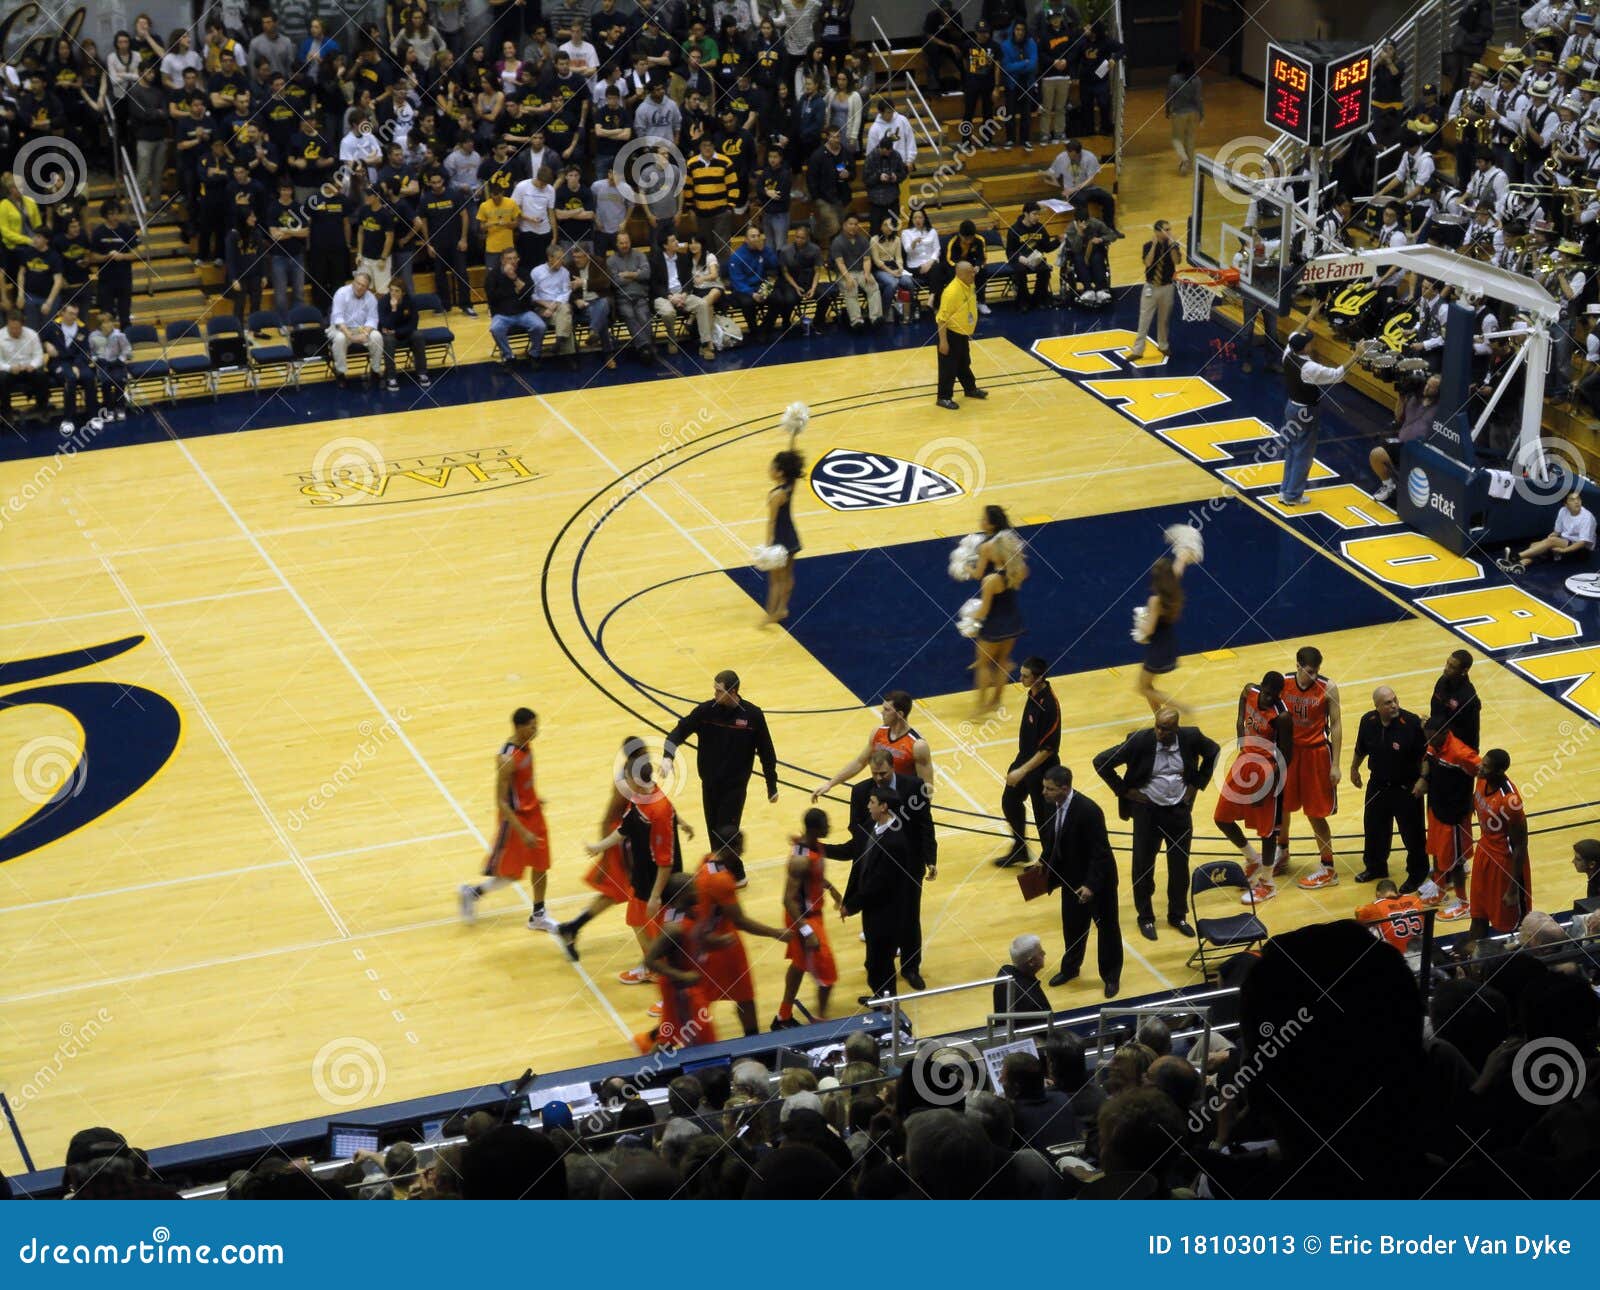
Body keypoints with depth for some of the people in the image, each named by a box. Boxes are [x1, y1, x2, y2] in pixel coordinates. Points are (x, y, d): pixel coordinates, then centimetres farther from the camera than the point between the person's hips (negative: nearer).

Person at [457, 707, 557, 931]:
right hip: (515, 817, -8)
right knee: (511, 874, 4)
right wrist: (522, 832, -28)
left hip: (533, 812, 8)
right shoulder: (508, 758, -29)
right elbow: (501, 802, -26)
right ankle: (472, 893, 27)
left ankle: (538, 916, 28)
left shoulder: (526, 745, -4)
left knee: (540, 865, 14)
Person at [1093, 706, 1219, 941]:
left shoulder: (1191, 737, -12)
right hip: (1147, 810, -2)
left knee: (1180, 865, 11)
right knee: (1143, 865, 7)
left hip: (1180, 809, 2)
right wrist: (1123, 790, -10)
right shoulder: (1140, 741, -20)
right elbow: (1101, 762, -14)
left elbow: (1214, 753, 10)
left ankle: (1178, 916, 30)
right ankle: (1145, 918, 25)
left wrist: (1197, 784, 4)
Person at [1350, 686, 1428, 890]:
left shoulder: (1412, 723, -22)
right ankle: (1375, 867, 41)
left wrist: (1423, 779, -20)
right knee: (1373, 828, 19)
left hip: (1407, 788, -5)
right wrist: (1354, 769, 20)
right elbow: (1361, 749, 11)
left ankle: (1417, 874, 23)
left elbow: (1426, 754, -14)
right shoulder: (1368, 721, -8)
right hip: (1378, 785, 5)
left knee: (1412, 833, 4)